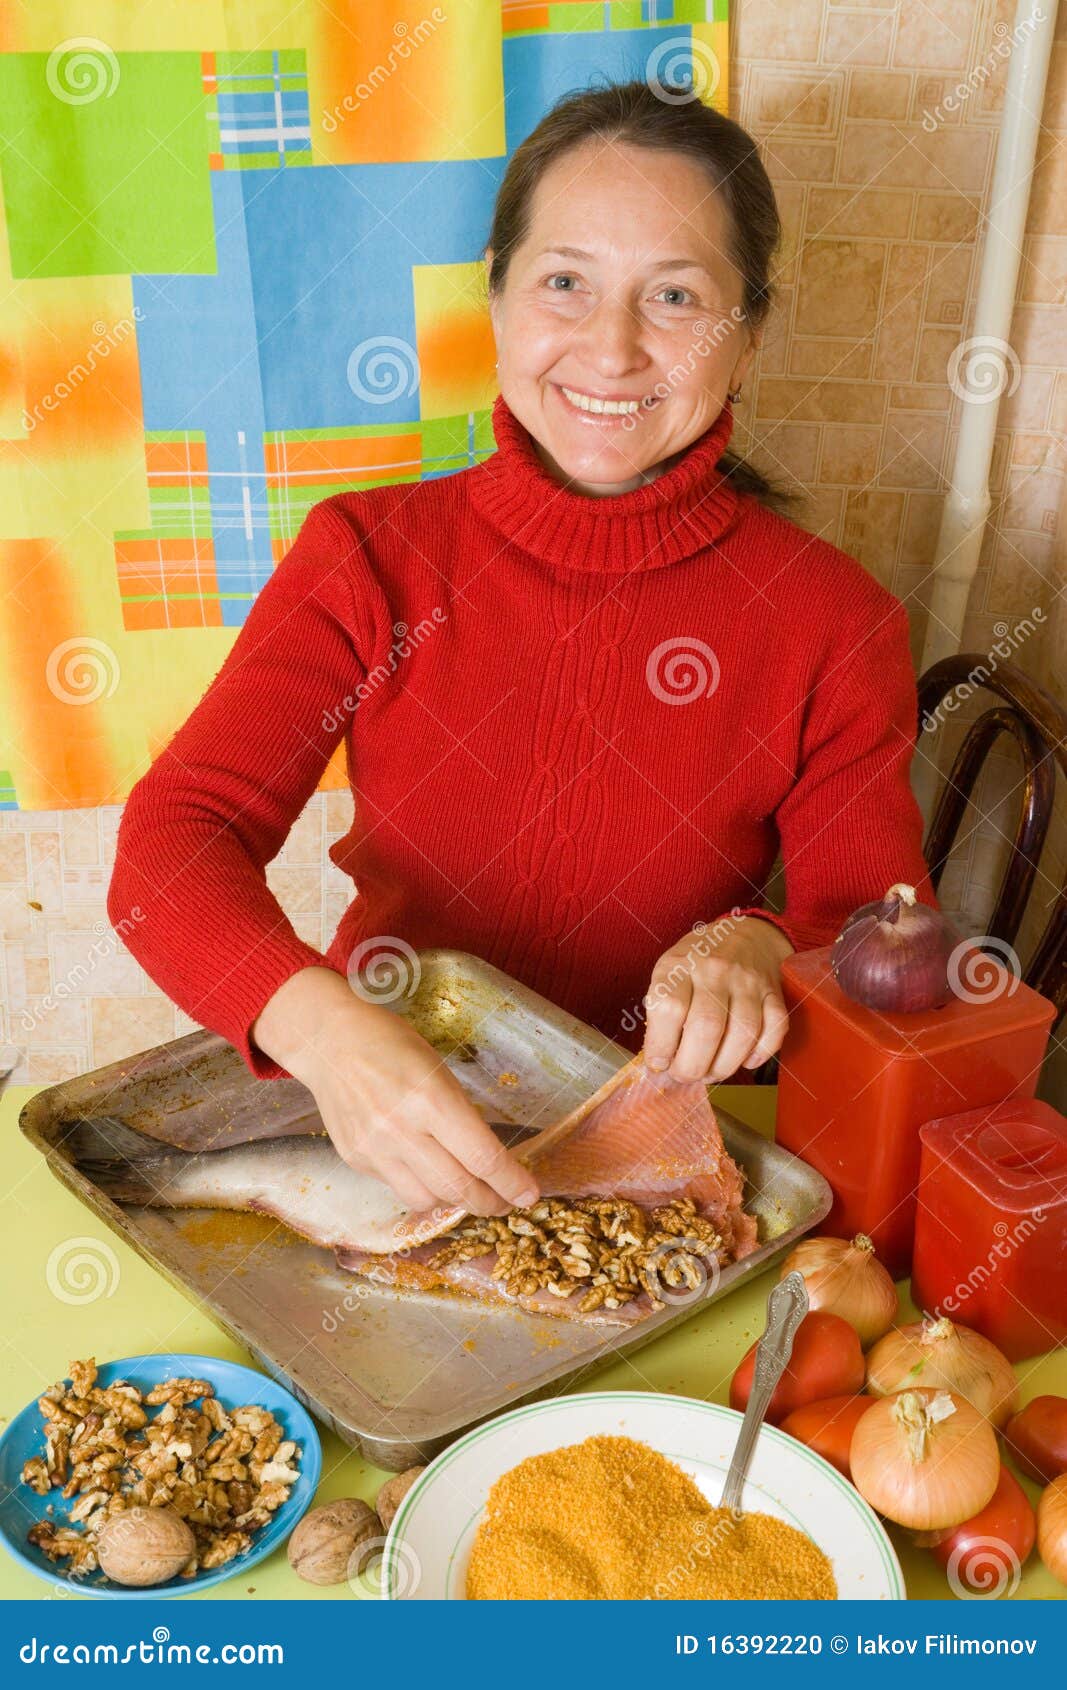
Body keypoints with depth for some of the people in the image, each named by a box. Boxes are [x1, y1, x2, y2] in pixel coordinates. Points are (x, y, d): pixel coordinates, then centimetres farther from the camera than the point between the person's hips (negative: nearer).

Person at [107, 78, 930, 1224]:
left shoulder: (833, 624, -5)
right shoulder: (370, 557, -4)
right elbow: (171, 843, -13)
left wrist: (762, 949, -25)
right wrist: (324, 1025, -33)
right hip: (380, 1128, 0)